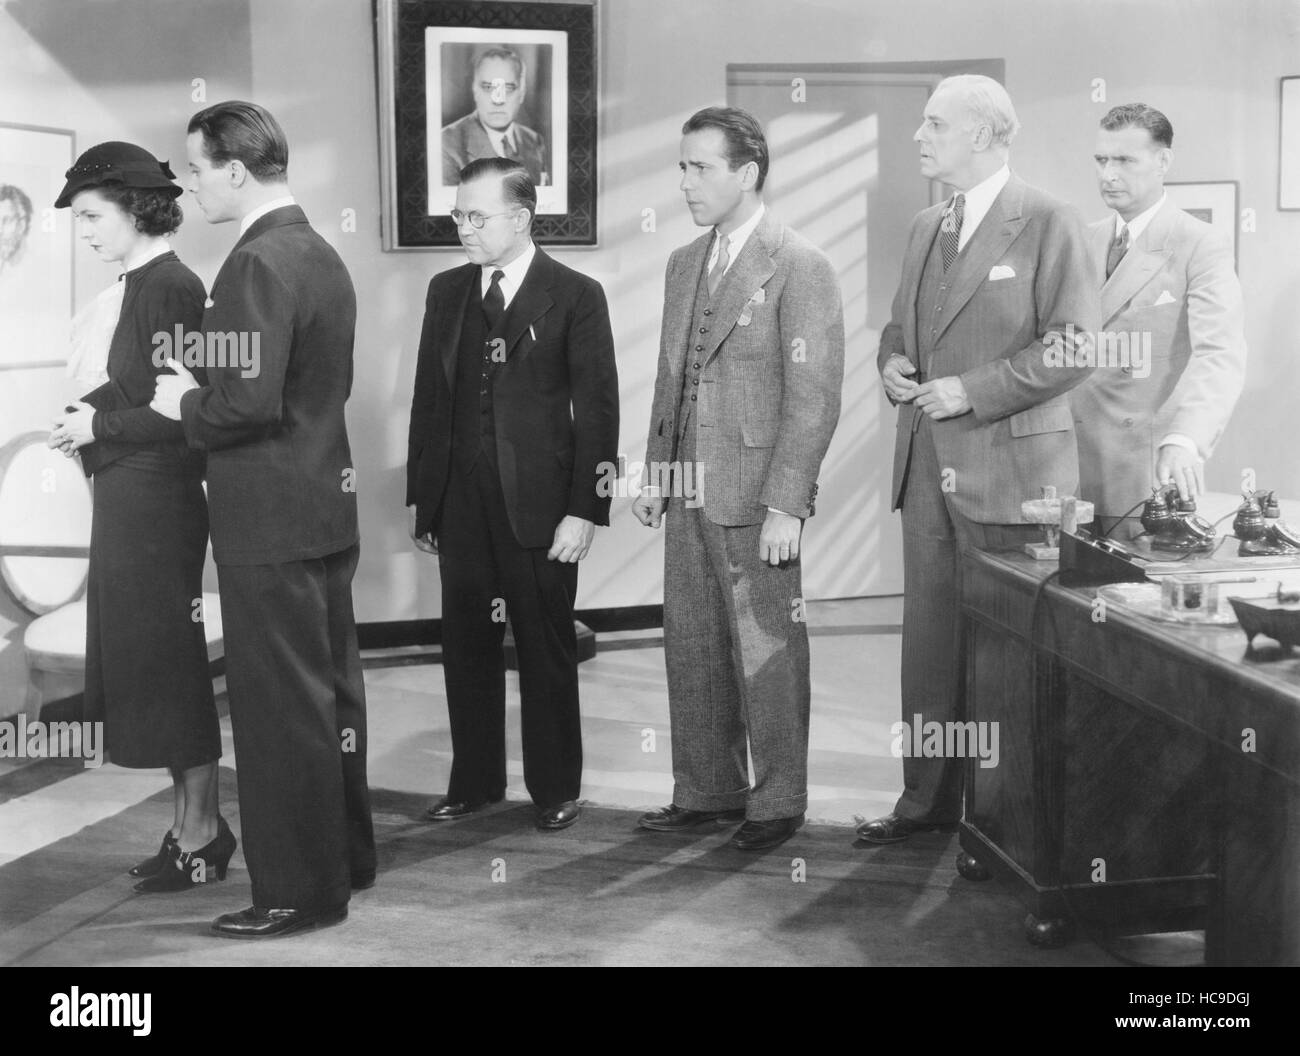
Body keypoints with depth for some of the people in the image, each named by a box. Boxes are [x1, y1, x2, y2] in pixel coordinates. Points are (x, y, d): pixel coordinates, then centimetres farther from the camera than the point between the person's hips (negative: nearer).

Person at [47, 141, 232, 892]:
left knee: (165, 661, 1)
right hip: (127, 497, 9)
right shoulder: (136, 286, 11)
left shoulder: (170, 287, -16)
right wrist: (88, 418, -2)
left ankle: (200, 832, 13)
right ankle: (195, 820, 25)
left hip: (156, 498, -9)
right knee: (152, 660, 14)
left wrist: (100, 424, -14)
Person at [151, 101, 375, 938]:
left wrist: (187, 407, -7)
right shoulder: (322, 255, 12)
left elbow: (251, 402, -26)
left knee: (281, 705, -1)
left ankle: (299, 891, 8)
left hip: (270, 522, -10)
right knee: (330, 687, 18)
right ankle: (345, 855, 31)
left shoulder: (259, 264, -18)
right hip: (327, 507, 10)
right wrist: (205, 393, 16)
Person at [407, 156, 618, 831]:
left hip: (540, 502, -4)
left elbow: (597, 409, -7)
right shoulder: (446, 292, 10)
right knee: (466, 646, 10)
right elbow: (428, 396, 13)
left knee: (547, 649, 6)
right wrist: (419, 496, 10)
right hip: (459, 502, 4)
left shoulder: (574, 295, -5)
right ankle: (474, 782, 24)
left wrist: (584, 510, -12)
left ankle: (555, 789, 19)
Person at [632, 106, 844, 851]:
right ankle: (706, 791, 27)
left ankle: (778, 802, 18)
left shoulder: (800, 267, -10)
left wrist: (785, 507, -18)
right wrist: (657, 473, 13)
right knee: (692, 648, 13)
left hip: (757, 497, -7)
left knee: (768, 652, 3)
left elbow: (814, 397, -14)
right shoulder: (684, 263, 13)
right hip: (690, 494, 7)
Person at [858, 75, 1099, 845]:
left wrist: (971, 391, -18)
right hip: (929, 467, 7)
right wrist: (893, 360, 3)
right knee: (929, 636, 11)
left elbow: (1074, 347, -15)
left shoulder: (1049, 224, -9)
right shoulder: (926, 228, 14)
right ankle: (928, 798, 22)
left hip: (1011, 470, -7)